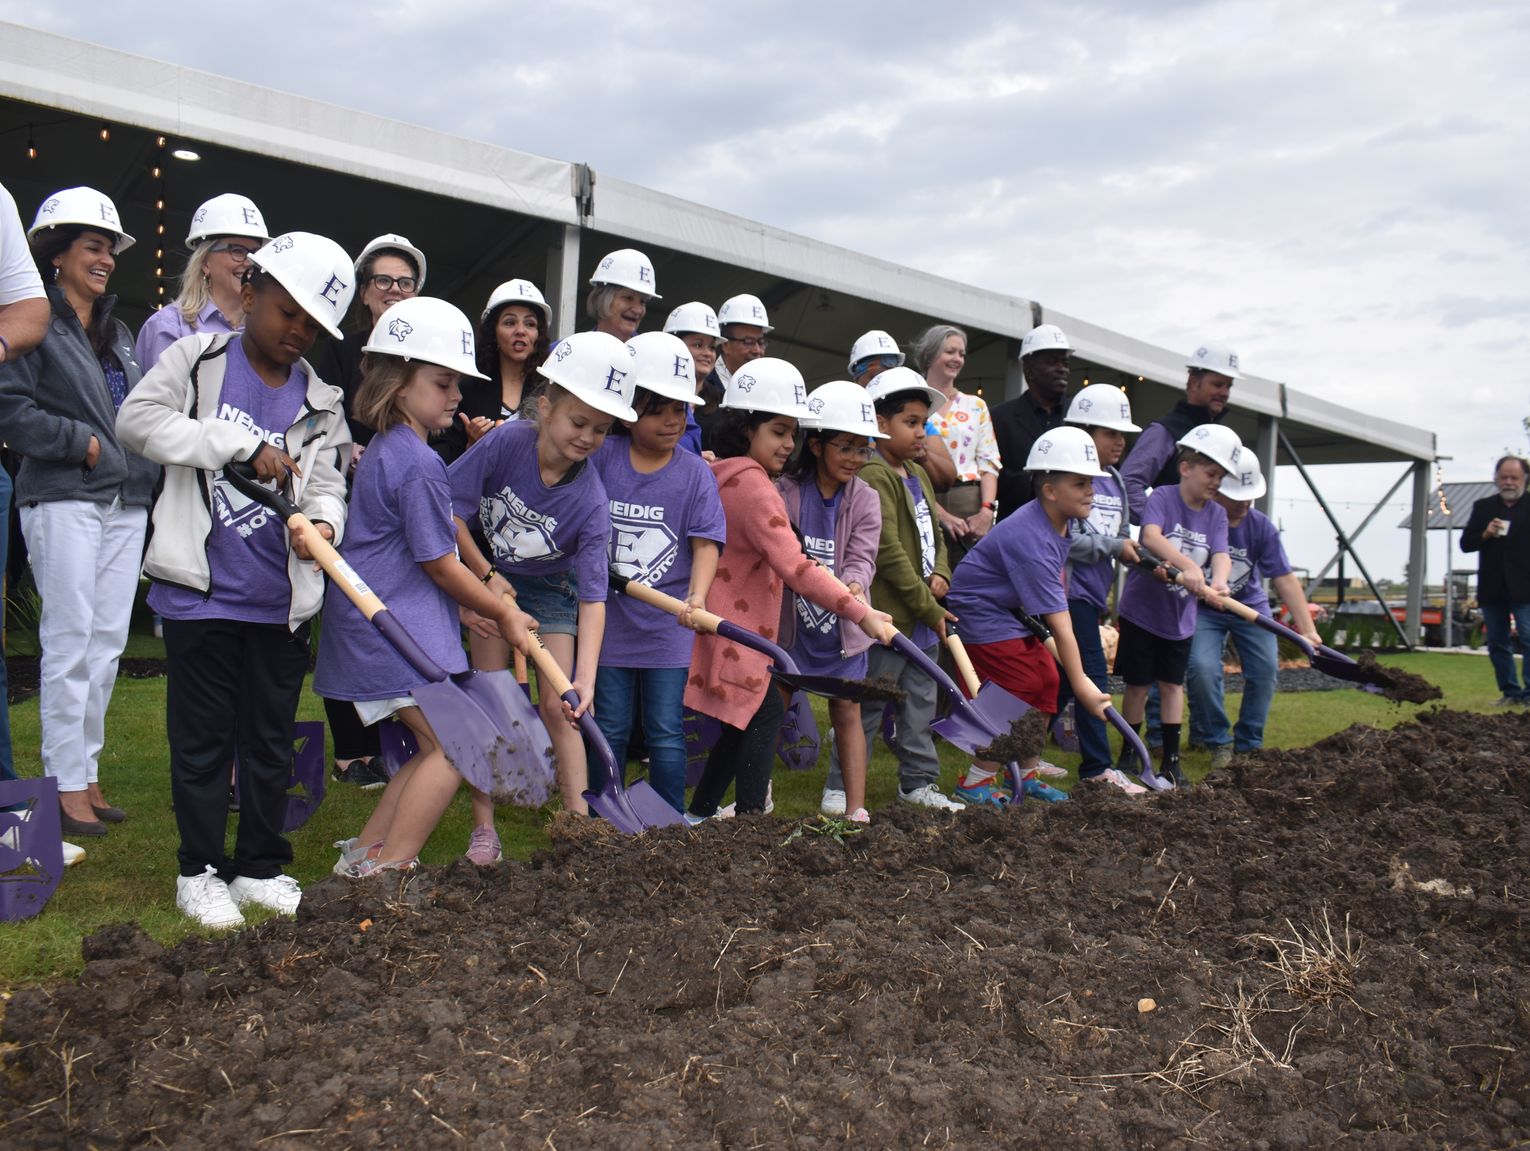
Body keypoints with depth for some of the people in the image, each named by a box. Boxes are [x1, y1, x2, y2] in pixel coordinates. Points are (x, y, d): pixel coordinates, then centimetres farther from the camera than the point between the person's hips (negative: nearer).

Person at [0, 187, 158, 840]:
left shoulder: (118, 333, 21)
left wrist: (145, 467, 9)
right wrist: (82, 442, -12)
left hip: (126, 501, 7)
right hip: (64, 499, -7)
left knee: (109, 641, 6)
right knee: (70, 639, -6)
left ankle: (87, 771, 15)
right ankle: (65, 784, 1)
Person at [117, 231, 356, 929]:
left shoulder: (321, 404, 10)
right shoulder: (198, 358, 0)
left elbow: (327, 484, 4)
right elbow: (137, 419, -14)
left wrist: (322, 521, -20)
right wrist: (242, 445, -19)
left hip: (282, 602, 3)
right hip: (201, 593, -3)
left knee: (271, 740, 12)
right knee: (202, 738, 6)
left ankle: (261, 867, 26)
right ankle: (201, 870, 21)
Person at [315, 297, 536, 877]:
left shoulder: (382, 449, 15)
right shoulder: (420, 464, -17)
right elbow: (440, 564, -13)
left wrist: (470, 607, 14)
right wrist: (503, 612, 0)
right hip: (399, 631, -10)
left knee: (437, 748, 16)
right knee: (456, 747, -5)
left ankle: (364, 852, 20)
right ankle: (386, 870, -1)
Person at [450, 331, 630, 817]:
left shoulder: (590, 500, -25)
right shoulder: (507, 441, -27)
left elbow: (593, 596, -26)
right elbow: (450, 508, -18)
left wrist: (585, 676, -35)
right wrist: (487, 575, -15)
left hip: (551, 589, 0)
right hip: (490, 577, 0)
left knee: (558, 707, -4)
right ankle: (483, 827, 7)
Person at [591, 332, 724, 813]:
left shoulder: (696, 472, -3)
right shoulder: (601, 458, -3)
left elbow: (706, 541, -8)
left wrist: (697, 597, -21)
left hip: (668, 622, 0)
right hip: (609, 616, 1)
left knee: (666, 733, 6)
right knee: (609, 730, 11)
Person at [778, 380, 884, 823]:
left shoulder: (866, 500, -3)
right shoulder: (785, 493, -7)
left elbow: (862, 556, -14)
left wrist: (853, 585, -35)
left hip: (842, 626, 1)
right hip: (789, 621, -1)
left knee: (847, 713, 6)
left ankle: (856, 809, 10)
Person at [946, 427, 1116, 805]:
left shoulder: (1059, 521, -2)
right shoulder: (1031, 541, -31)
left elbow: (1056, 575, 19)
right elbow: (1059, 624, -31)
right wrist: (1081, 685, -28)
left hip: (1010, 610, 10)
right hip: (982, 614, -10)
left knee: (1047, 682, 6)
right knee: (1023, 689, -12)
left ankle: (1026, 776, 19)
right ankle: (975, 782, -1)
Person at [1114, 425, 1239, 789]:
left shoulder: (1216, 514, 2)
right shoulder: (1162, 497, -13)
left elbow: (1221, 554, -12)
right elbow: (1151, 536, -32)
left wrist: (1218, 583, -35)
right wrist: (1187, 565, -45)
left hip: (1181, 614, 5)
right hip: (1142, 608, -4)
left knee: (1172, 684, 11)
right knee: (1138, 684, 6)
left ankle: (1171, 760, 18)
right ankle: (1129, 755, 19)